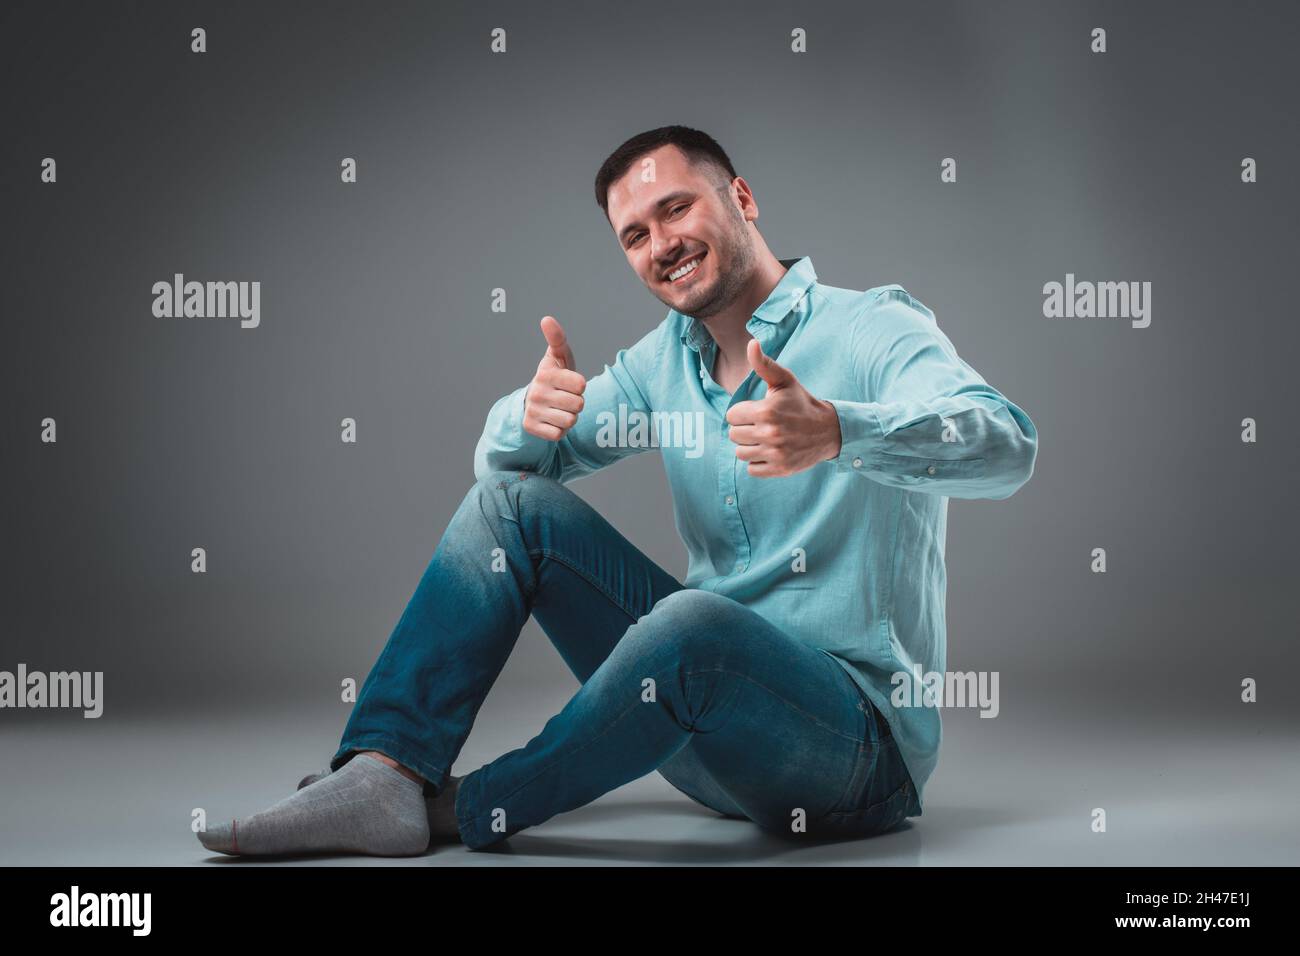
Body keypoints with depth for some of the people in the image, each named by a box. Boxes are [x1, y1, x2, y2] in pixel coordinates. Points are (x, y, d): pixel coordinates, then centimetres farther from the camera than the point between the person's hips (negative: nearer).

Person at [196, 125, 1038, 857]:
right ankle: (384, 777, -15)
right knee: (514, 499, -1)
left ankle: (466, 810, -14)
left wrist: (836, 431, -47)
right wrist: (530, 413, -16)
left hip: (860, 736, -6)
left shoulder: (874, 328, -9)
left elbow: (1007, 445, -27)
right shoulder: (665, 359, 11)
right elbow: (502, 458, 9)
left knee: (693, 621, -37)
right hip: (711, 705, 6)